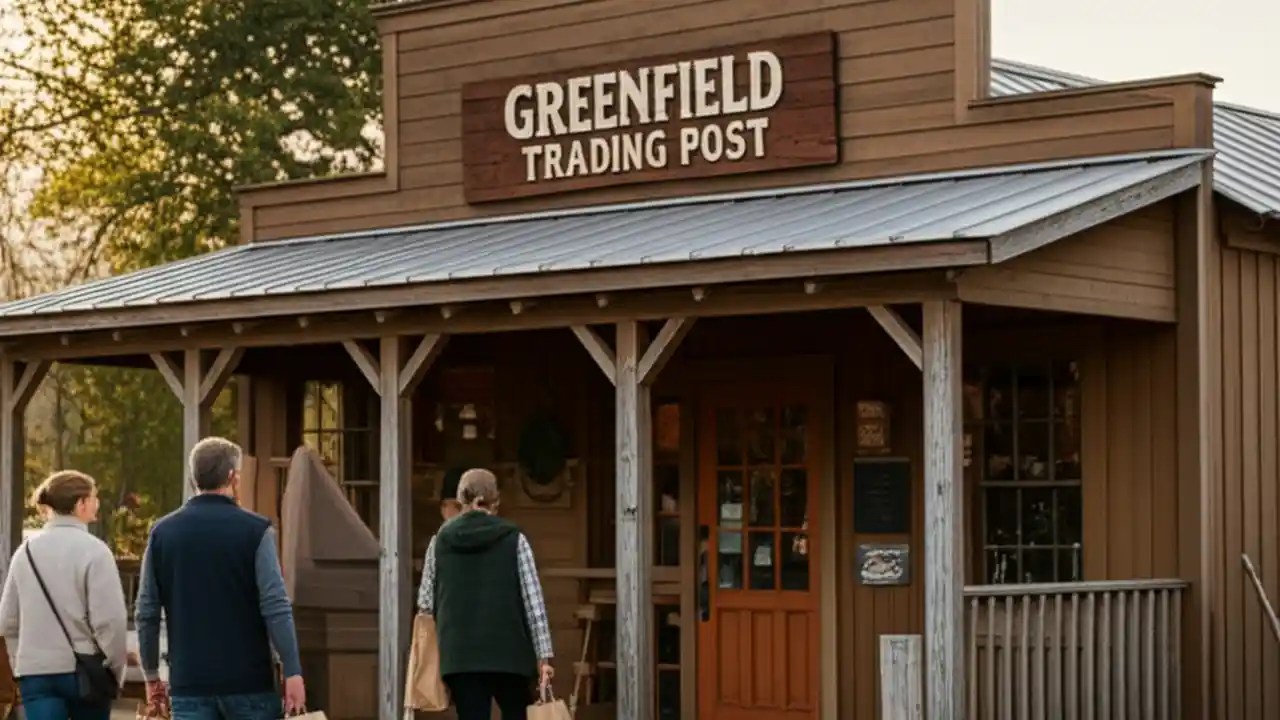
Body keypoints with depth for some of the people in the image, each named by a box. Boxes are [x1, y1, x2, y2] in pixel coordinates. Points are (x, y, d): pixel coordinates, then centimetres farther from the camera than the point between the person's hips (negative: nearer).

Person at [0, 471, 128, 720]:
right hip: (85, 669, -3)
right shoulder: (93, 550, -9)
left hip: (35, 671, 4)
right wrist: (116, 669, -1)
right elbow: (110, 618, -13)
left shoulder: (26, 551, 8)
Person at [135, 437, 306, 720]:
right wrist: (293, 672, -8)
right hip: (248, 679, -3)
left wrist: (151, 675, 15)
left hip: (188, 683, 3)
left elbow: (147, 612, 6)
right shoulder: (254, 530, -7)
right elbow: (275, 607, -12)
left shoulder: (163, 532, 4)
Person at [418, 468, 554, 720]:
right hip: (508, 651, -1)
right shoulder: (513, 539, 1)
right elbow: (534, 601, -3)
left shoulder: (440, 541, 6)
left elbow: (425, 603, 9)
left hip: (460, 654, 1)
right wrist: (544, 655, -2)